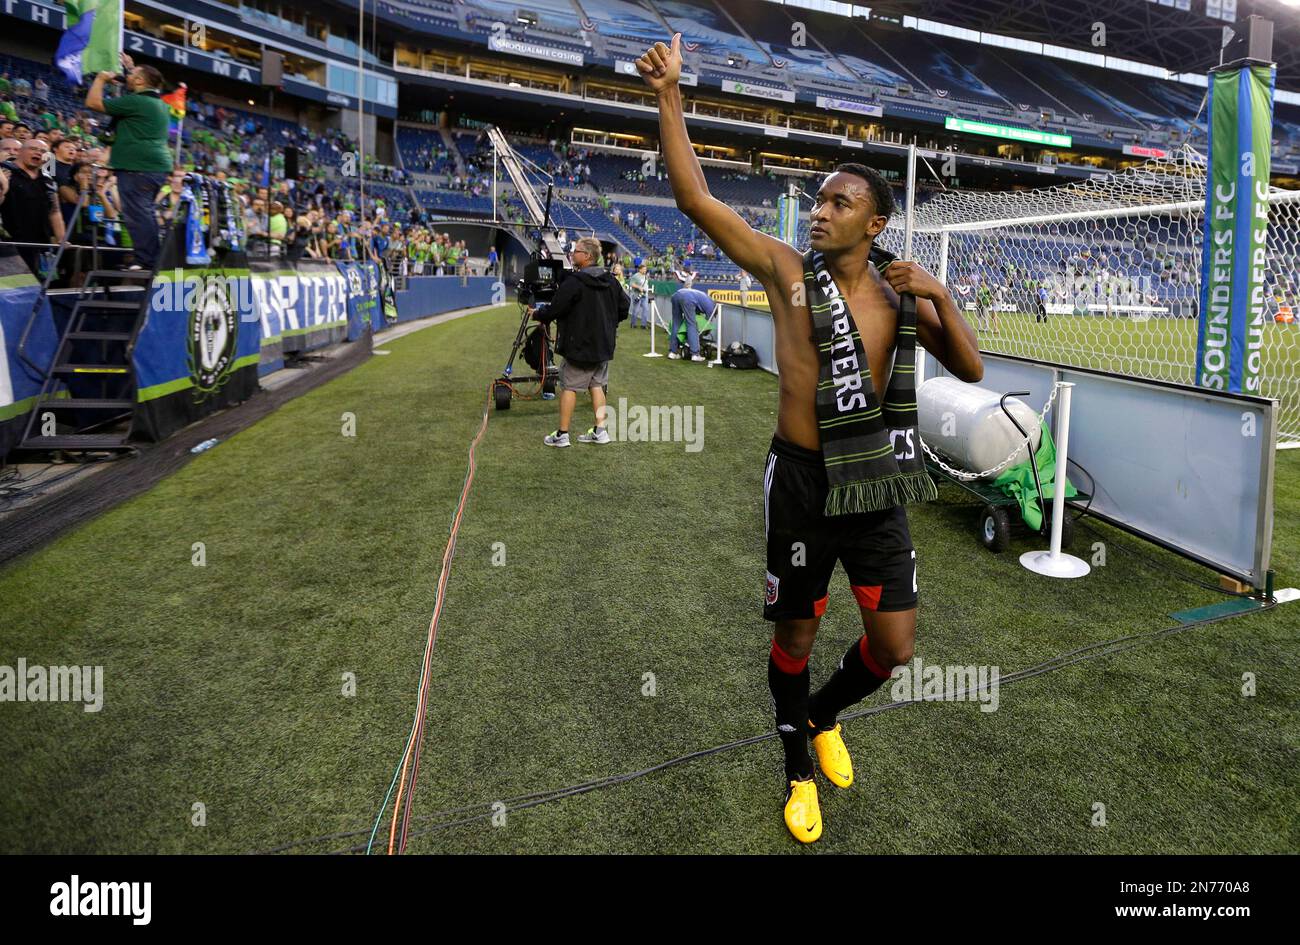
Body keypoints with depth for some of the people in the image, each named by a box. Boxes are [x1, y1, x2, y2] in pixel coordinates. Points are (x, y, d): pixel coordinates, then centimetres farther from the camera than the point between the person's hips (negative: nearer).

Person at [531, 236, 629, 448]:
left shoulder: (574, 282, -17)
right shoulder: (611, 281, 5)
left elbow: (555, 310, -14)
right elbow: (623, 308, 12)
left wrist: (537, 314, 5)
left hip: (580, 345, -7)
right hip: (604, 344, 7)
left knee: (569, 387, 1)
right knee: (597, 385, 15)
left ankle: (562, 434, 6)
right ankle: (600, 430, 14)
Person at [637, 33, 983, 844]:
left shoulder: (902, 292, 5)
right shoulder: (788, 270, -6)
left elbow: (971, 371, 5)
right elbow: (696, 199, -13)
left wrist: (939, 296, -10)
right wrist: (670, 95, -19)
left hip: (878, 484, 4)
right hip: (804, 481, -3)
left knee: (895, 645, 8)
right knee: (796, 636, 11)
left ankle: (823, 717, 40)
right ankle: (799, 768, 37)